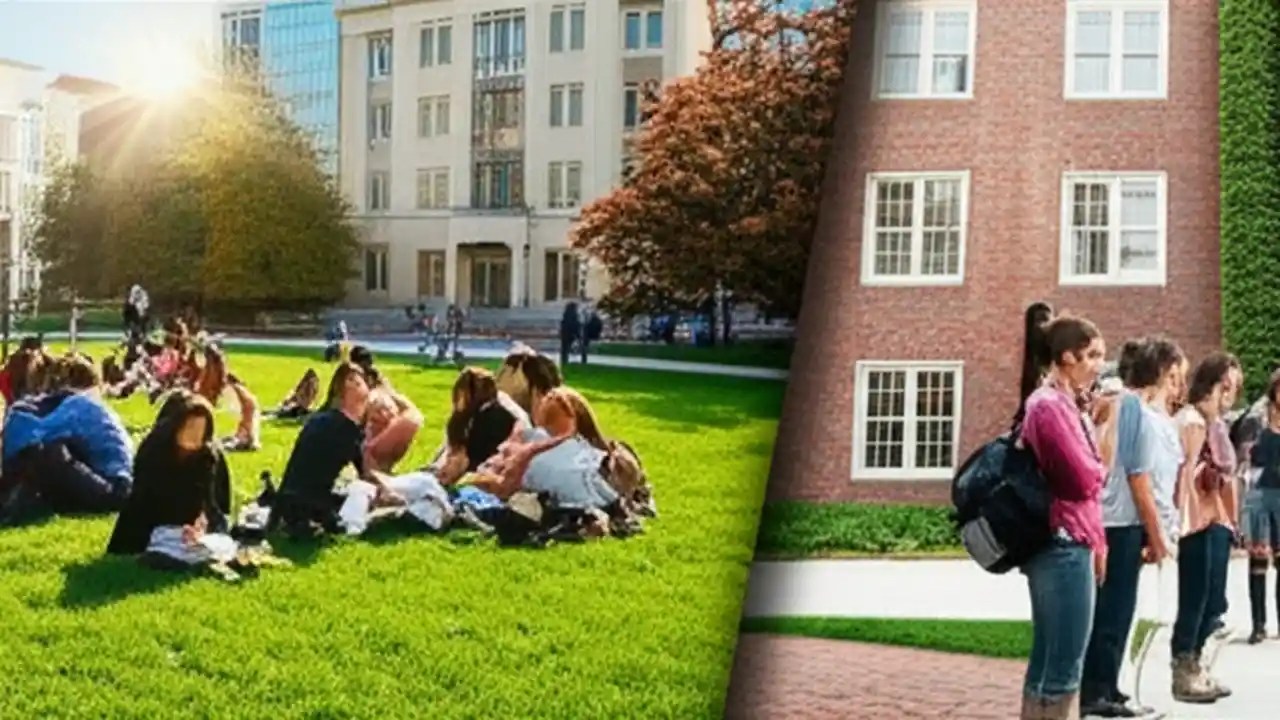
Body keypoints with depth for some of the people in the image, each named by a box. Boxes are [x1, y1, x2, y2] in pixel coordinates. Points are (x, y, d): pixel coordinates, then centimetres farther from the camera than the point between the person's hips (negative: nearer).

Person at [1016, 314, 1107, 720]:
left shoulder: (1064, 404, 15)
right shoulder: (1050, 405, -15)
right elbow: (1084, 479, -16)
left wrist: (1096, 541, 10)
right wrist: (1098, 493, 5)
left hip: (1064, 545, 10)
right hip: (1064, 546, -10)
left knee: (1047, 661, 13)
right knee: (1064, 666, -4)